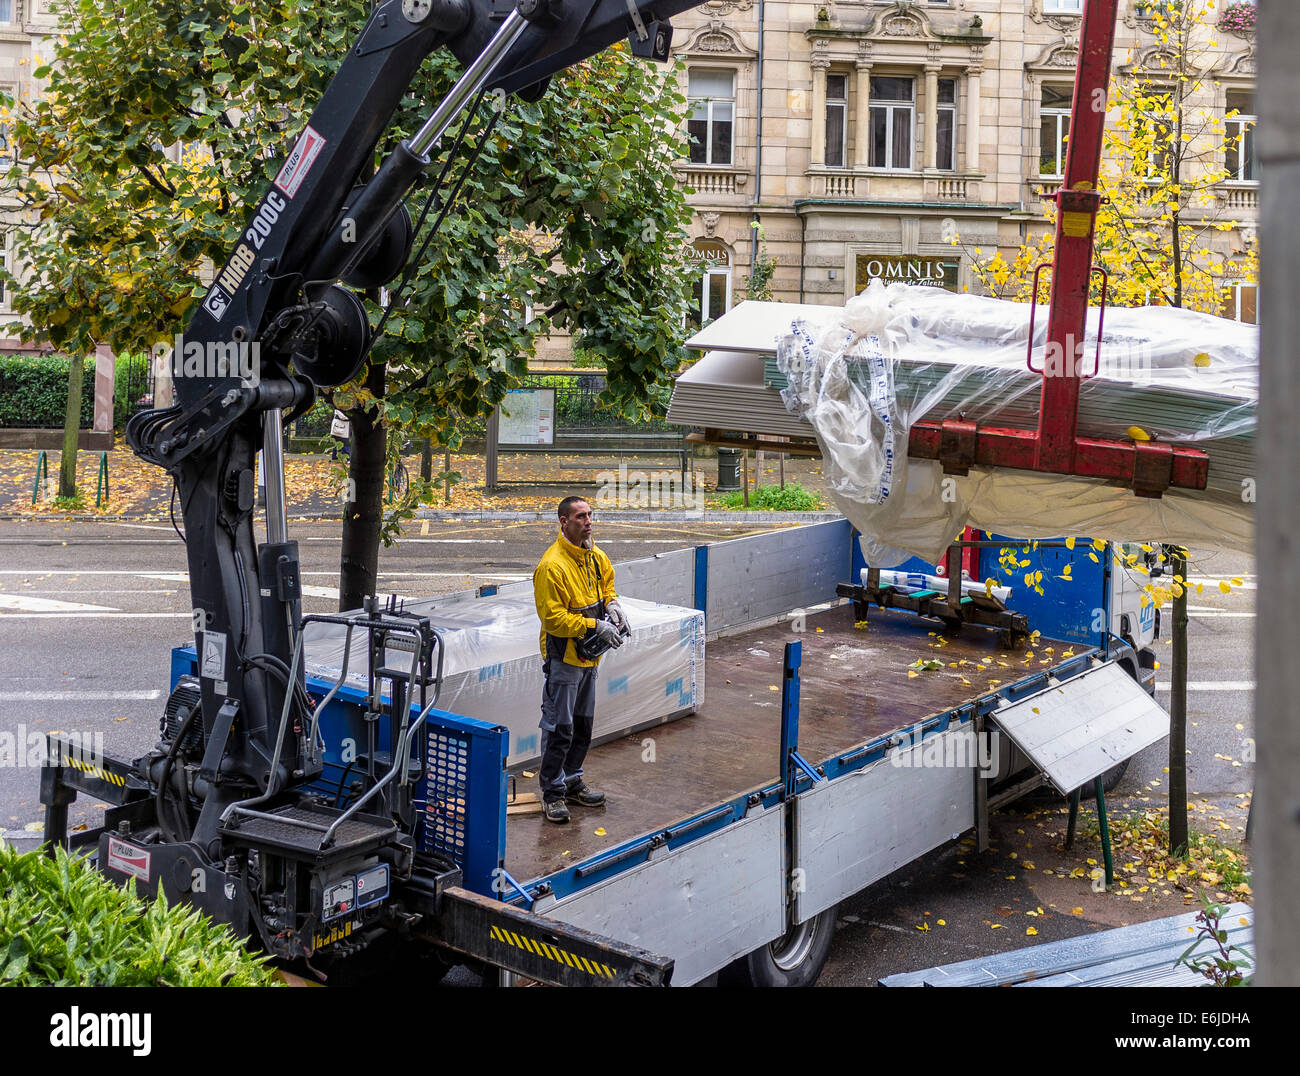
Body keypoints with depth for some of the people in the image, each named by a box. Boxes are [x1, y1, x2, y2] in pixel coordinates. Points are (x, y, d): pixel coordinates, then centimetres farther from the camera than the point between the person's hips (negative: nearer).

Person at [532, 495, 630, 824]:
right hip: (563, 657, -8)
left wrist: (611, 604, 5)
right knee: (559, 728, -2)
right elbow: (553, 618, -22)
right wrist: (595, 627, -23)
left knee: (583, 724, 18)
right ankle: (552, 793, 10)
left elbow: (606, 583, 26)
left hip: (588, 656, 8)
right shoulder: (552, 566, -20)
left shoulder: (595, 557, 6)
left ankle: (572, 783, 31)